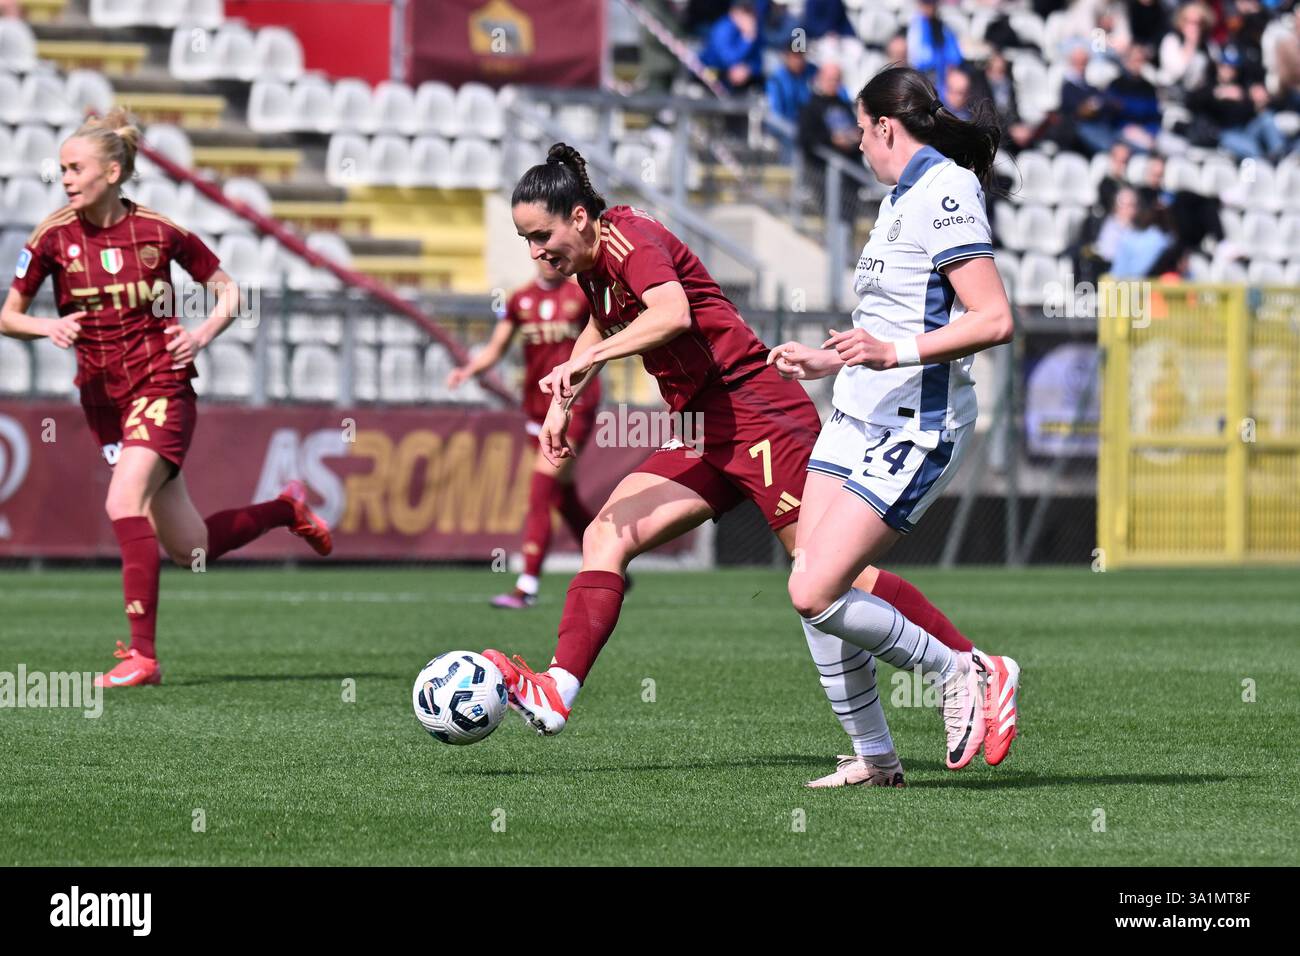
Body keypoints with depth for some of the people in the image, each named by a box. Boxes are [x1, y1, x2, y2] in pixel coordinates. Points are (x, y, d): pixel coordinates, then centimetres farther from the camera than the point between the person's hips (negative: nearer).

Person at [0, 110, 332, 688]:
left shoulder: (159, 232, -7)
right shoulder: (54, 237, -3)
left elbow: (228, 291, 6)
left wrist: (206, 332, -13)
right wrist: (48, 327, -17)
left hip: (160, 385, -4)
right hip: (102, 397, 4)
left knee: (123, 503, -26)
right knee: (188, 549, 8)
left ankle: (143, 654, -22)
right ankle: (286, 509, 36)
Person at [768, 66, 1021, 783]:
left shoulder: (946, 193, -14)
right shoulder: (902, 198, 17)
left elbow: (995, 321, -23)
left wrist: (893, 352, -30)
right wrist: (829, 361, 34)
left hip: (916, 429, -10)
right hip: (858, 415, 10)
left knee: (815, 595, -16)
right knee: (811, 594, 1)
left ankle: (965, 674, 0)